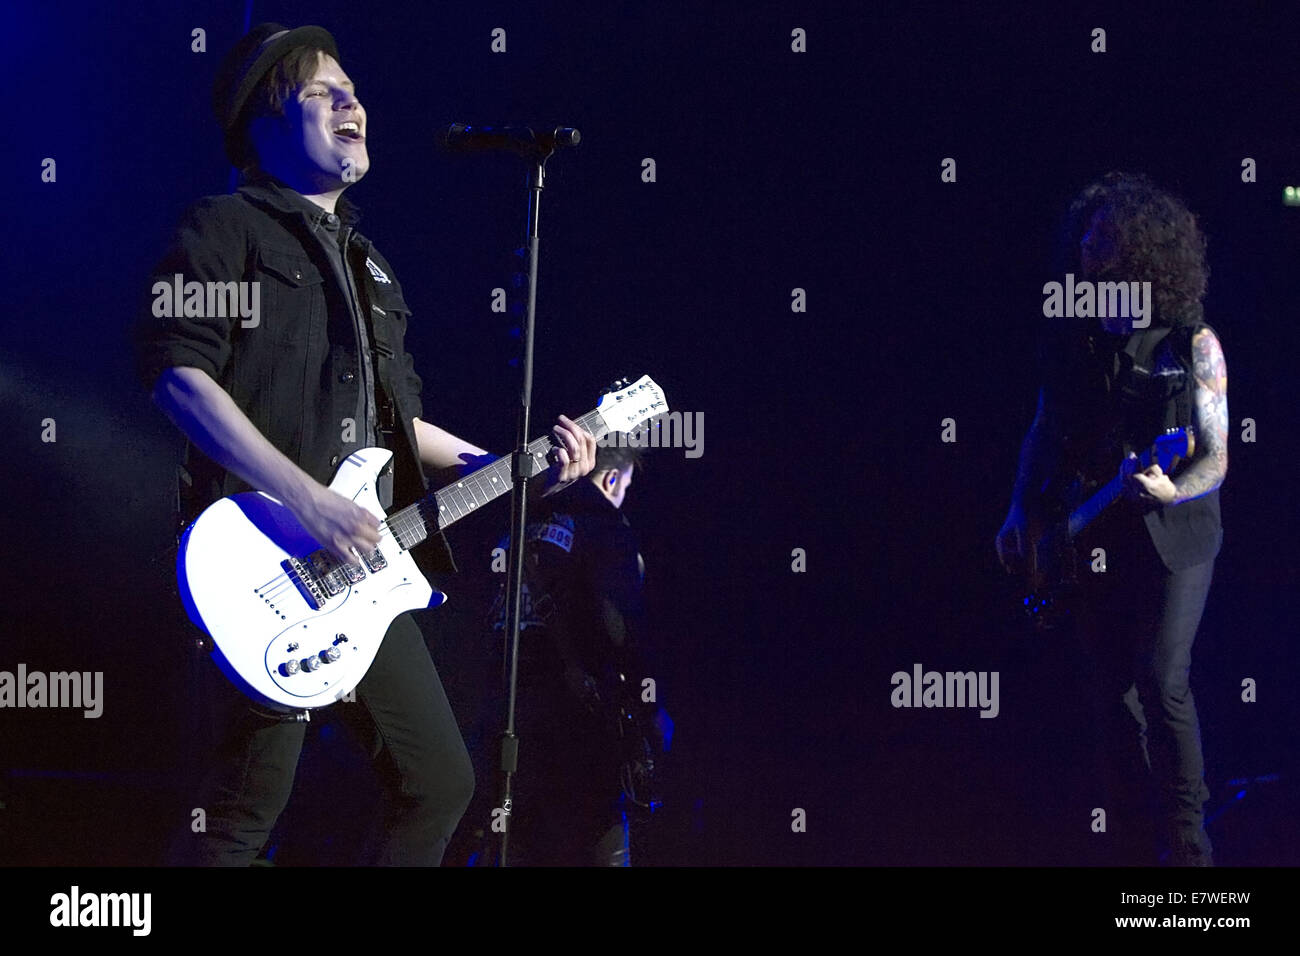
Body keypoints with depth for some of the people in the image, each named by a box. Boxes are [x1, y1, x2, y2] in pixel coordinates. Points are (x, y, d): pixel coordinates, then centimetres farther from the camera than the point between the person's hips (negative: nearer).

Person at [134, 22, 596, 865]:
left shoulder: (362, 259, 25)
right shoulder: (226, 229, -2)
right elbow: (177, 370, -16)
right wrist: (306, 498, -22)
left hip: (364, 564, 9)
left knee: (440, 782, 11)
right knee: (251, 803, -14)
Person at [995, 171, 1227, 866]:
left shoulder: (1192, 344, -7)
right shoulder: (1068, 337, 4)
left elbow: (1214, 458, -6)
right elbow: (1045, 433, 14)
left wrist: (1171, 491, -25)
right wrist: (1021, 515, 3)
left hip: (1172, 534, -4)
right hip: (1096, 539, 4)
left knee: (1161, 679, -15)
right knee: (1115, 691, 6)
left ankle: (1188, 841, -3)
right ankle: (1135, 843, 16)